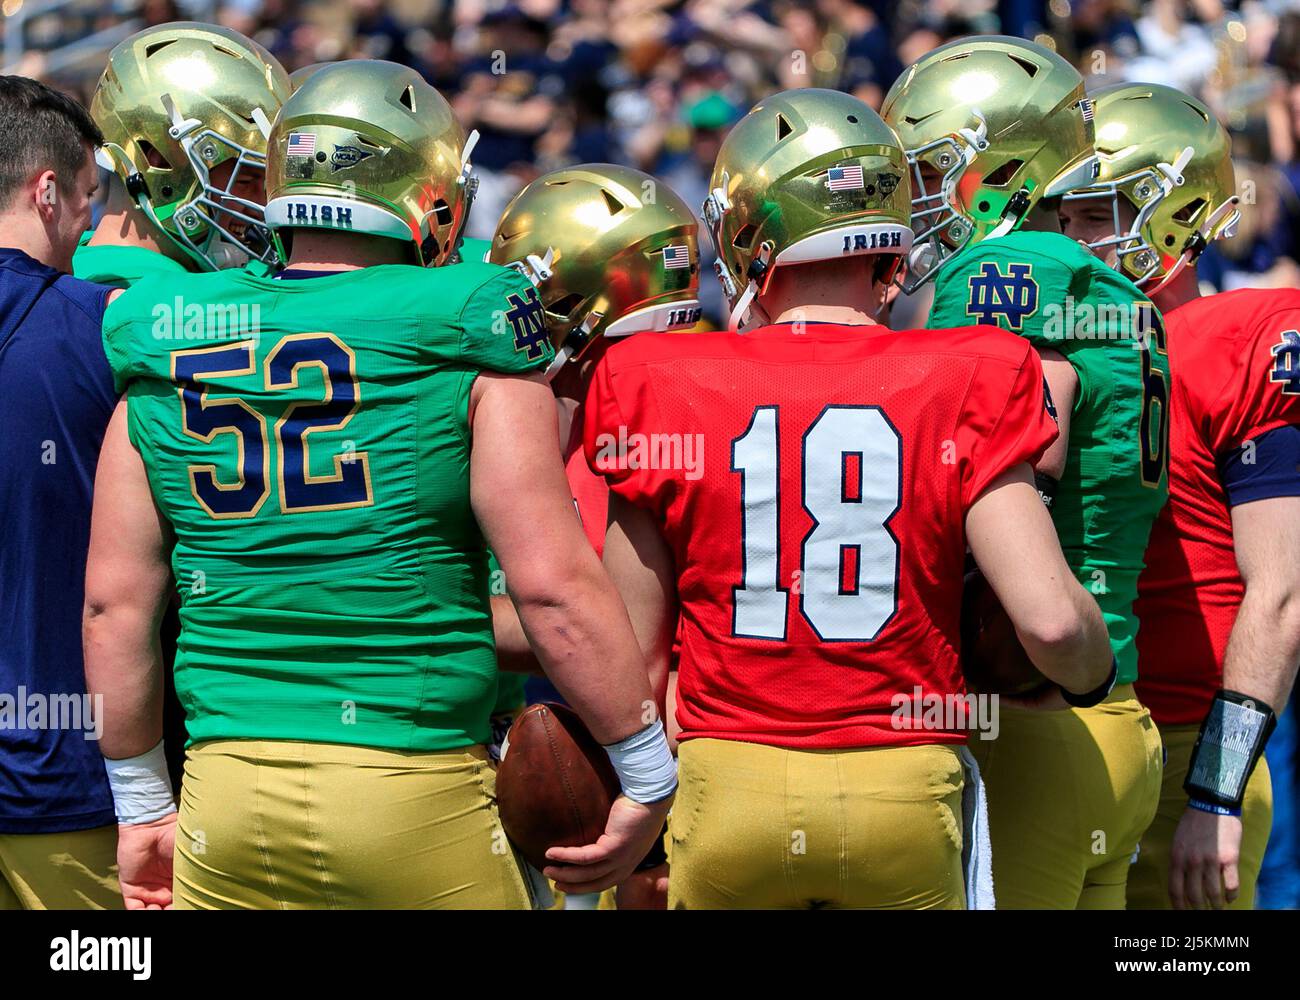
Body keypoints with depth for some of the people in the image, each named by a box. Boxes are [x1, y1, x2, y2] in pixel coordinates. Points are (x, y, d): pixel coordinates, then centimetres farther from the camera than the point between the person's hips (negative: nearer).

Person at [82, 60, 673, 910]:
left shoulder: (161, 354, 7)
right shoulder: (459, 343, -5)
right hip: (418, 798, -4)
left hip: (228, 801, 4)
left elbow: (116, 604, 9)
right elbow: (554, 587, -8)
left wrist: (143, 805, 19)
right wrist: (648, 781, 2)